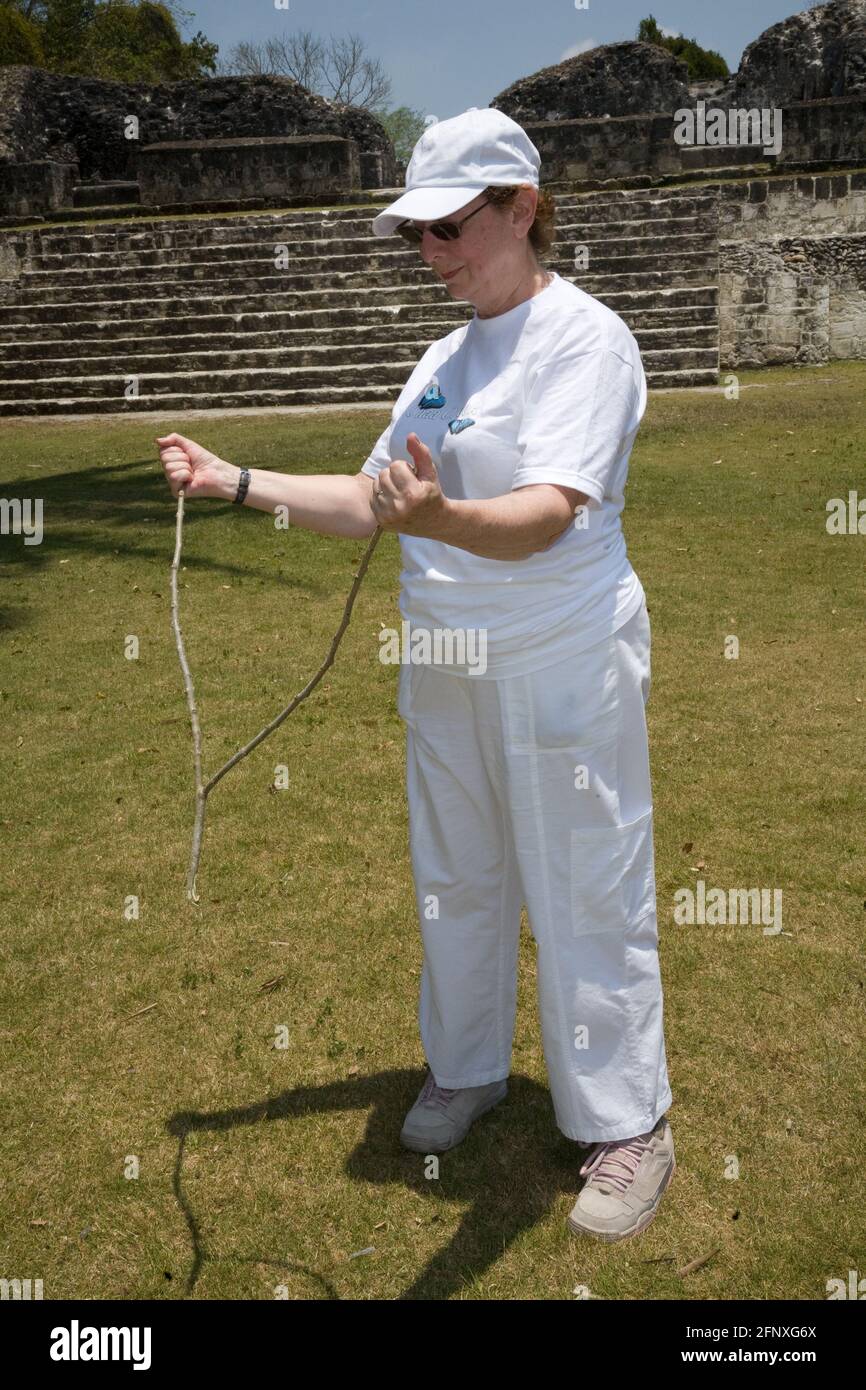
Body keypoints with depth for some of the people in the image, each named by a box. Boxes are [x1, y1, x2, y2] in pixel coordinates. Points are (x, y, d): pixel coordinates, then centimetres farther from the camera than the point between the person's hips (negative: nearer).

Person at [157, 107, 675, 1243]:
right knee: (454, 881, 18)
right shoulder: (445, 358, 13)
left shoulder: (583, 338, -13)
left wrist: (441, 519, -47)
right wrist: (235, 482, 6)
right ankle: (466, 1072, 39)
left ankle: (628, 1127, 21)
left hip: (562, 667, -8)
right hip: (447, 667, 8)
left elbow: (548, 515, -28)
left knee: (585, 896, 2)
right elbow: (371, 501, 13)